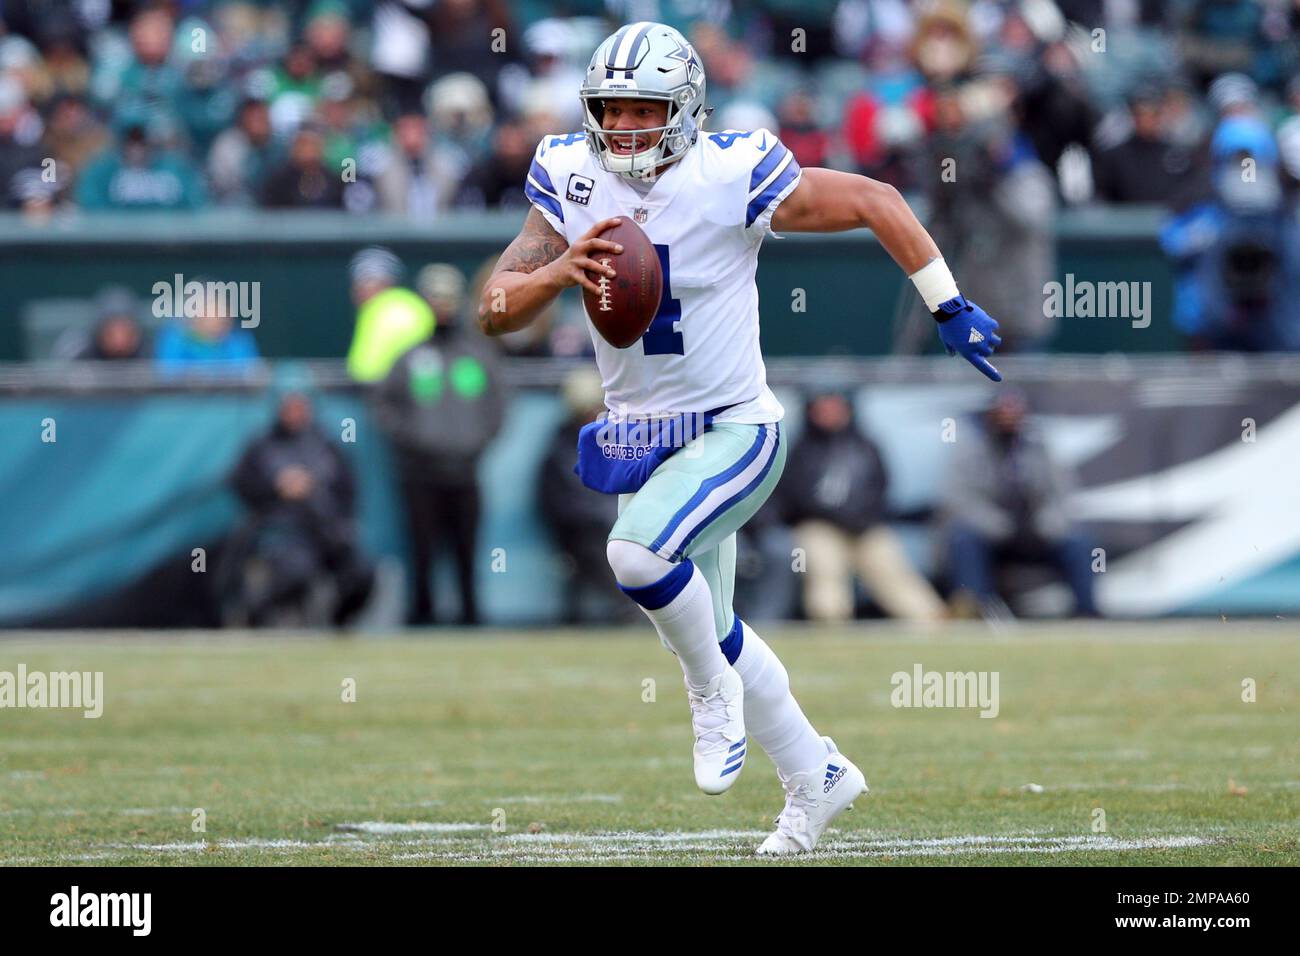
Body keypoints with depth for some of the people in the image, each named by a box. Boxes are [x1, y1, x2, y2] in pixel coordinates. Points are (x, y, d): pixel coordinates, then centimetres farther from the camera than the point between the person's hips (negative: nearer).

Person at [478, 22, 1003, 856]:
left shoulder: (730, 179, -19)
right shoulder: (572, 181, -6)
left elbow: (876, 202, -9)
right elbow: (495, 312, -9)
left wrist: (950, 309, -6)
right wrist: (558, 271, -29)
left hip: (735, 433, -6)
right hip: (642, 438, 6)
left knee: (639, 551, -31)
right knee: (706, 630, 16)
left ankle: (715, 691, -3)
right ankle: (817, 778, 36)